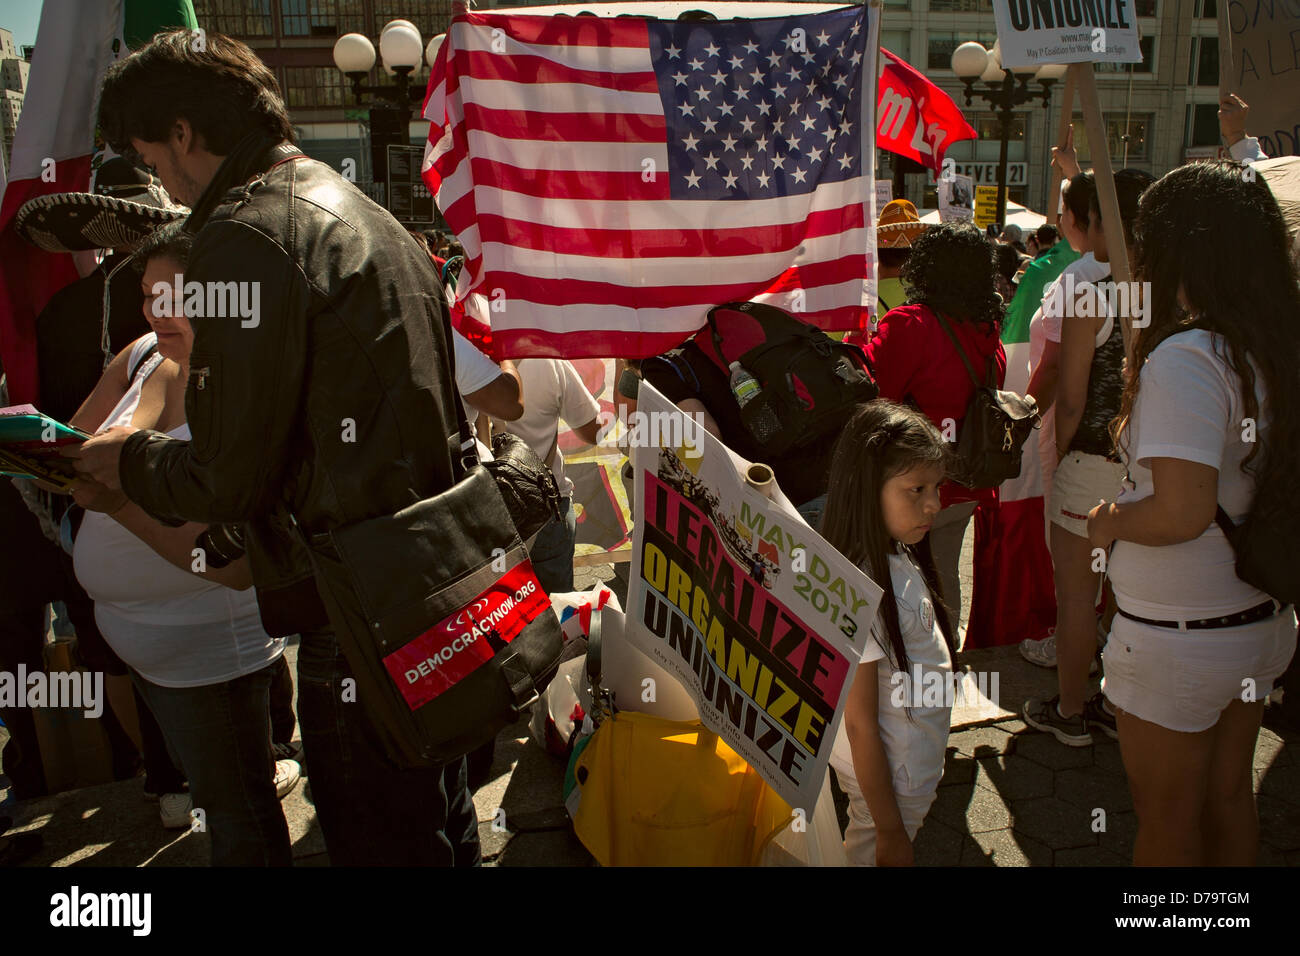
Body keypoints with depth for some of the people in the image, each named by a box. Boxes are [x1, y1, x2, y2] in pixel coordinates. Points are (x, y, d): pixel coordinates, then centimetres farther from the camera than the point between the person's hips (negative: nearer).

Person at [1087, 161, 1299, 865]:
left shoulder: (1184, 358, -24)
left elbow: (1182, 513, -31)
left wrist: (1109, 524, -13)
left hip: (1178, 637, -8)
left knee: (1167, 825, 12)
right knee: (1229, 801, 24)